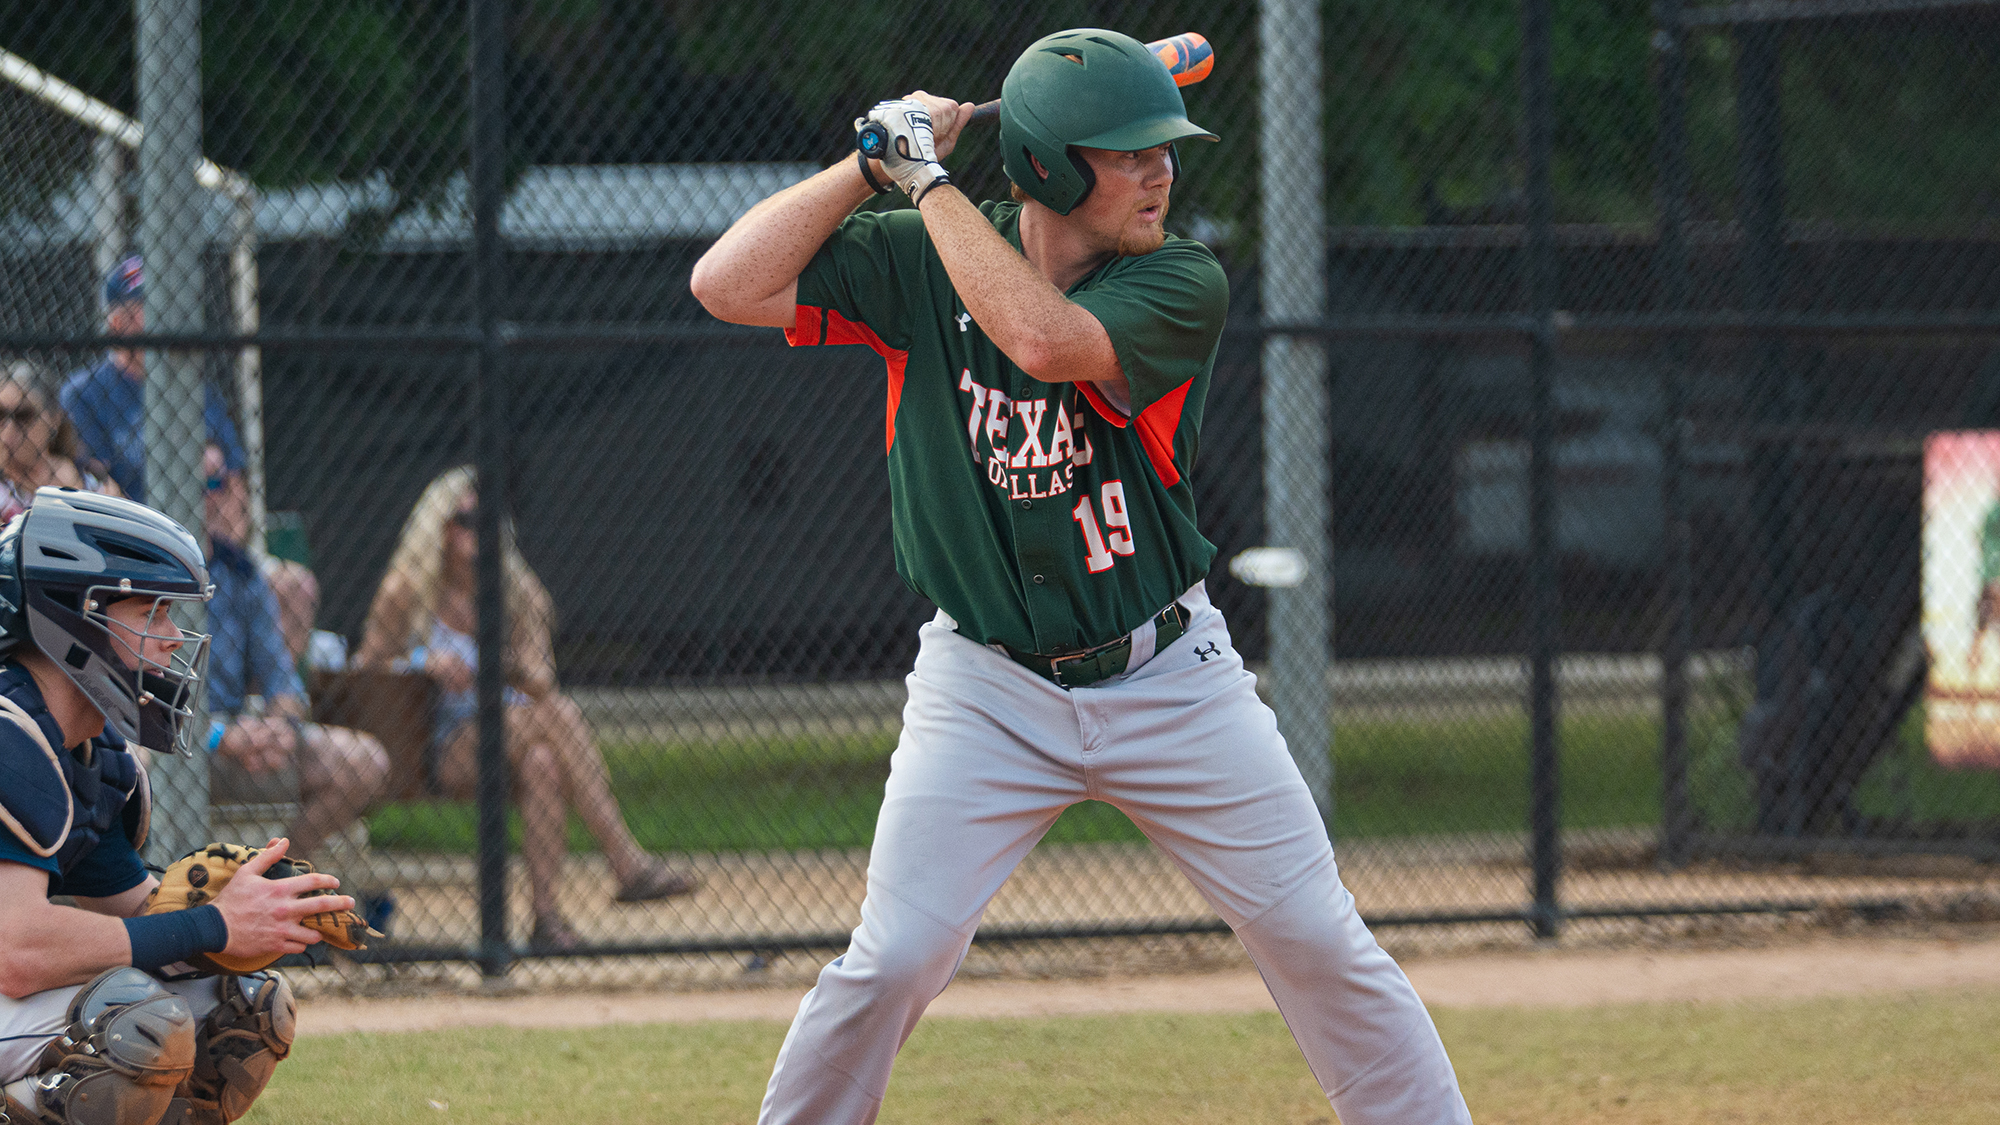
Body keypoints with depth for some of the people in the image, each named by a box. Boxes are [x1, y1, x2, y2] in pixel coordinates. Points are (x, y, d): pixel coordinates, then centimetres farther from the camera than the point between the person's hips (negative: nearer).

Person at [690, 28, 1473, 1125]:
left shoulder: (1180, 284, -11)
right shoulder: (917, 262, -6)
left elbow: (1043, 337, -29)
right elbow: (728, 285, -14)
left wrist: (929, 176, -20)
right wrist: (881, 160, -14)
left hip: (1168, 676, 0)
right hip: (987, 691, 0)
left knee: (1319, 941, 0)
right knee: (893, 960, -10)